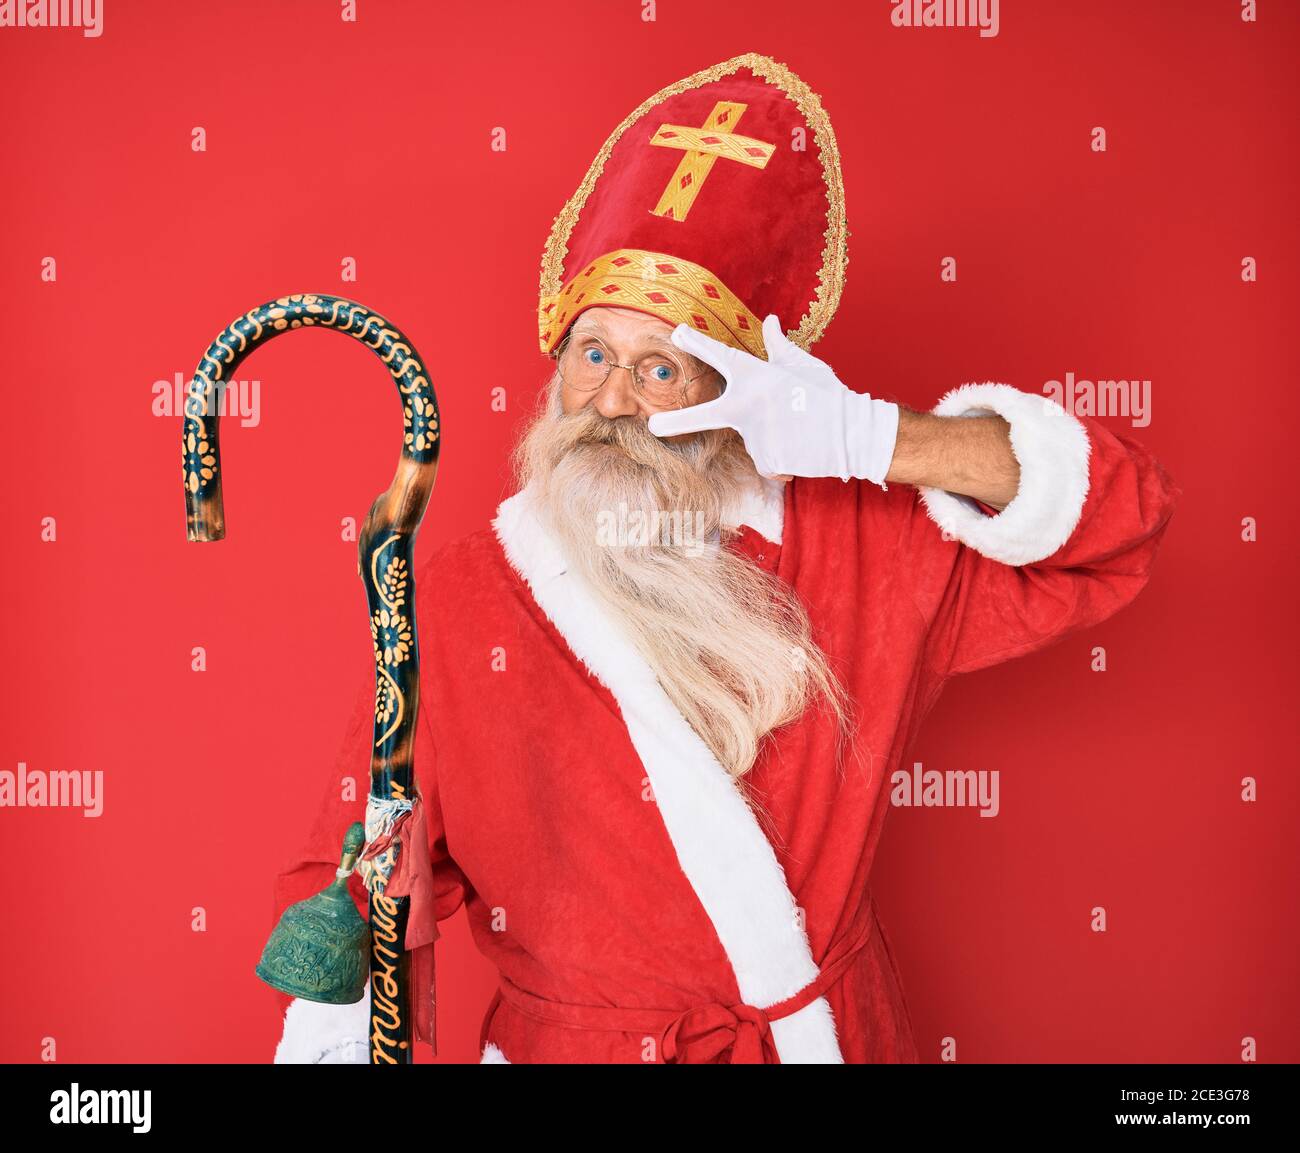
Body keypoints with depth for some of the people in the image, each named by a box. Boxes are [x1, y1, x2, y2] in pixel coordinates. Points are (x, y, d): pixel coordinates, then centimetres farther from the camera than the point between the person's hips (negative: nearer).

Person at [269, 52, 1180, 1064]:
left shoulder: (849, 547, -10)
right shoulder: (455, 606, -12)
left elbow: (1124, 516, -12)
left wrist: (868, 438, -25)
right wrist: (333, 1034, -25)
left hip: (835, 1029, 2)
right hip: (574, 1039, -1)